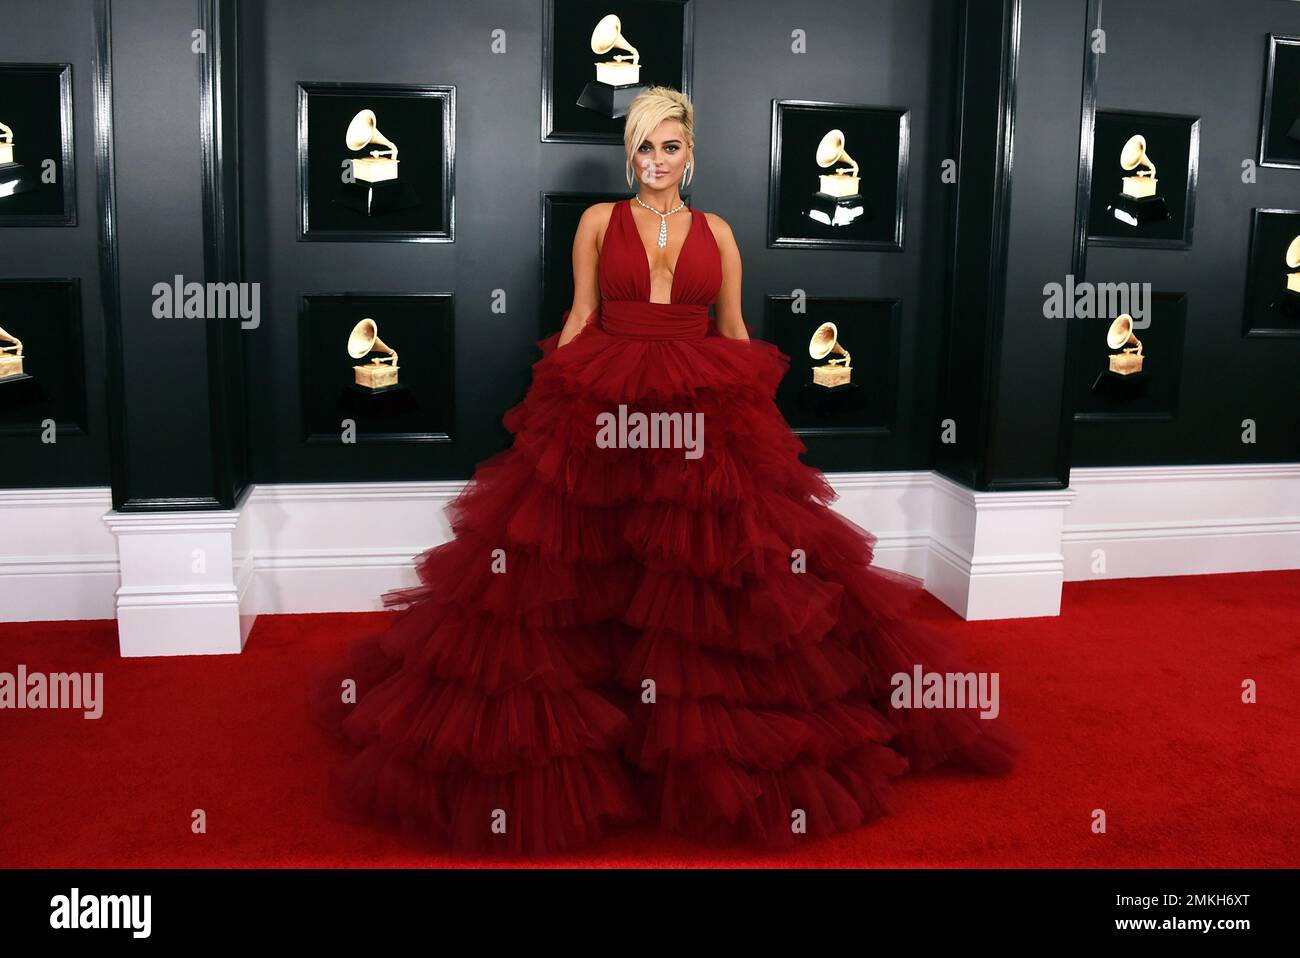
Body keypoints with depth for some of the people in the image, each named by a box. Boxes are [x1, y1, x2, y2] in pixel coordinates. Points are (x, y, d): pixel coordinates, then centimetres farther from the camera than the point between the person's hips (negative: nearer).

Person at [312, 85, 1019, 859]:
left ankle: (715, 736, 16)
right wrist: (552, 395, 1)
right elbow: (580, 315, 7)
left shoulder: (717, 231, 13)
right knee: (573, 560, -3)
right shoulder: (600, 220, 9)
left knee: (709, 568, 0)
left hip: (704, 415, 1)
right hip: (605, 407, -1)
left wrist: (755, 405, 8)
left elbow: (735, 327, 14)